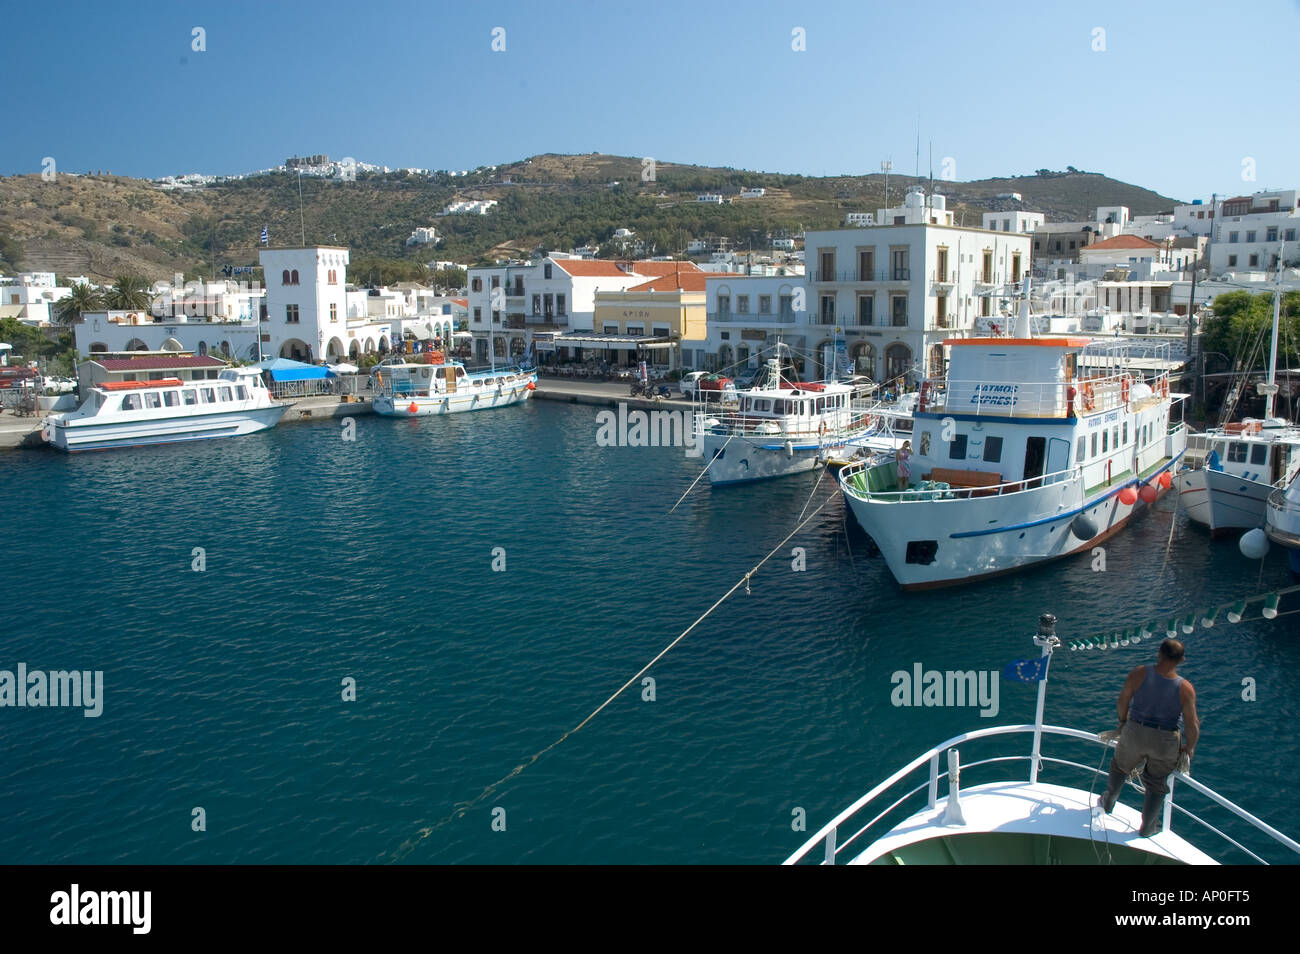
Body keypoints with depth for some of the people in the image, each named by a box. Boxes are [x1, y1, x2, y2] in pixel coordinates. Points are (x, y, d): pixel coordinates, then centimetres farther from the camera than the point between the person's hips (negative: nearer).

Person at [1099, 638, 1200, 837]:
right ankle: (1147, 827, 38)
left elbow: (1122, 701, -4)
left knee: (1120, 766, 29)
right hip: (1165, 742, 0)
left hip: (1134, 733, 1)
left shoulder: (1139, 673, -15)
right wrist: (1189, 748, 5)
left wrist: (1122, 721, 16)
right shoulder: (1185, 688, -16)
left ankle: (1108, 803, 51)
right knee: (1157, 784, 21)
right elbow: (1192, 724, -13)